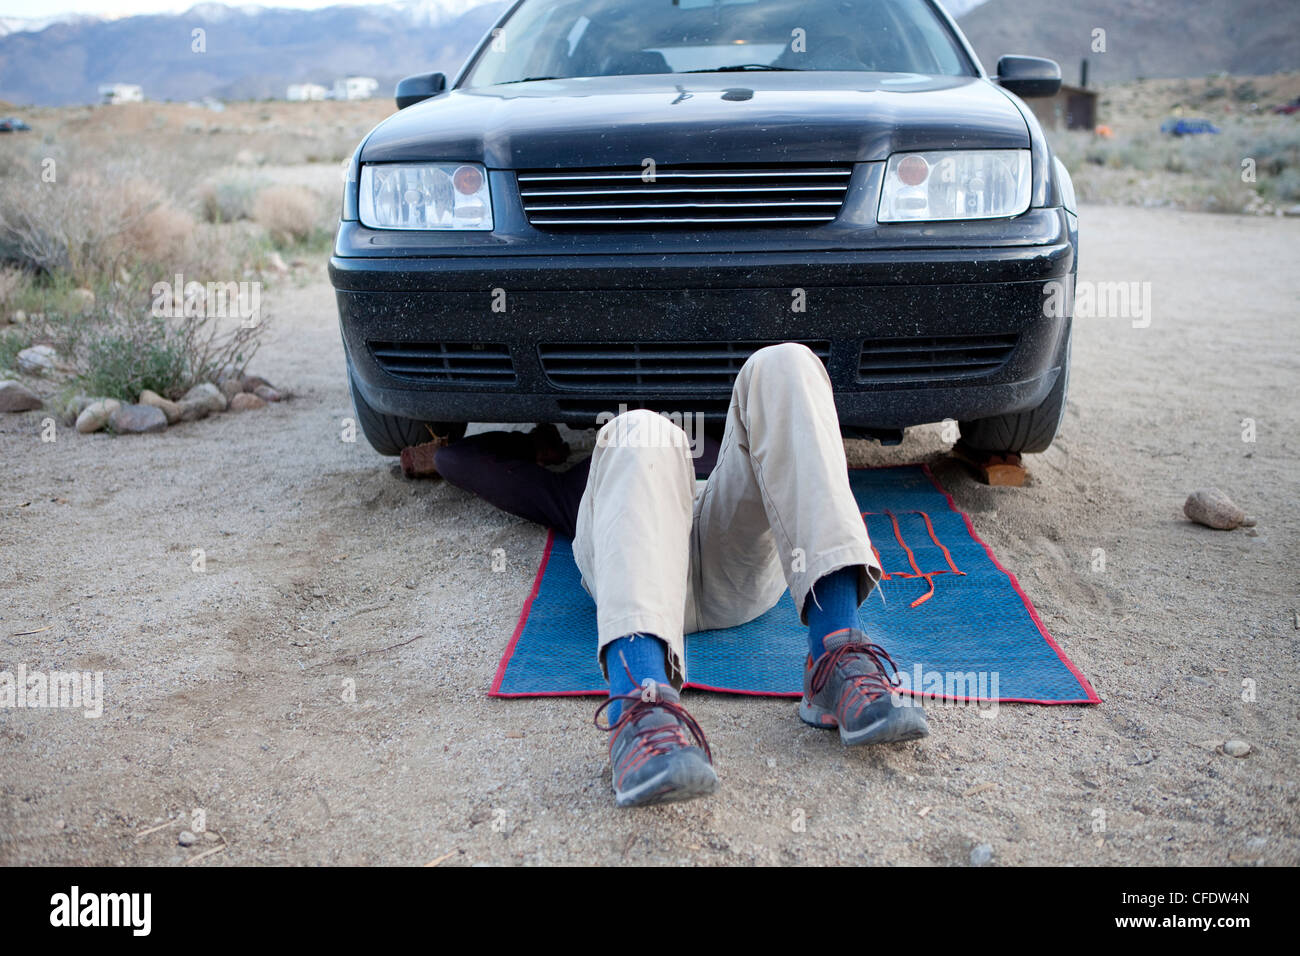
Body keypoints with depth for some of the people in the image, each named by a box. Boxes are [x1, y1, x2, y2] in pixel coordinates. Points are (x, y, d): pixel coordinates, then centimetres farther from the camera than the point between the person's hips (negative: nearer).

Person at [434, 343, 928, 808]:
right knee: (641, 431, -32)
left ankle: (839, 657, -40)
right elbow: (455, 459, 50)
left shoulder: (709, 452, 52)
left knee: (782, 365, -20)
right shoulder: (573, 484, 47)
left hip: (739, 565, 2)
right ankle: (642, 705, -58)